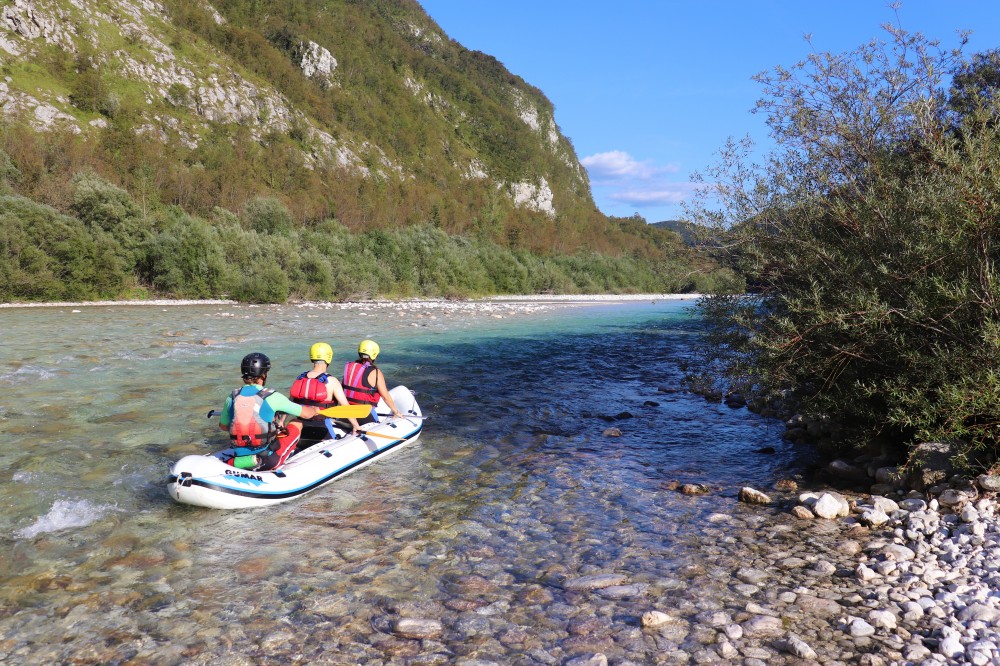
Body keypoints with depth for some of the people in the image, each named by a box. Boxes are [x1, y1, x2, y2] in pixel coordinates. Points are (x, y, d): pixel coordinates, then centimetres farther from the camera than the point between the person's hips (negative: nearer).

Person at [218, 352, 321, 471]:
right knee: (297, 424, 17)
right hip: (268, 461, -4)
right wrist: (315, 409, 21)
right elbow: (306, 414, -3)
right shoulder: (271, 397, -11)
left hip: (241, 458, 5)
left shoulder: (232, 397, 0)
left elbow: (223, 426, 15)